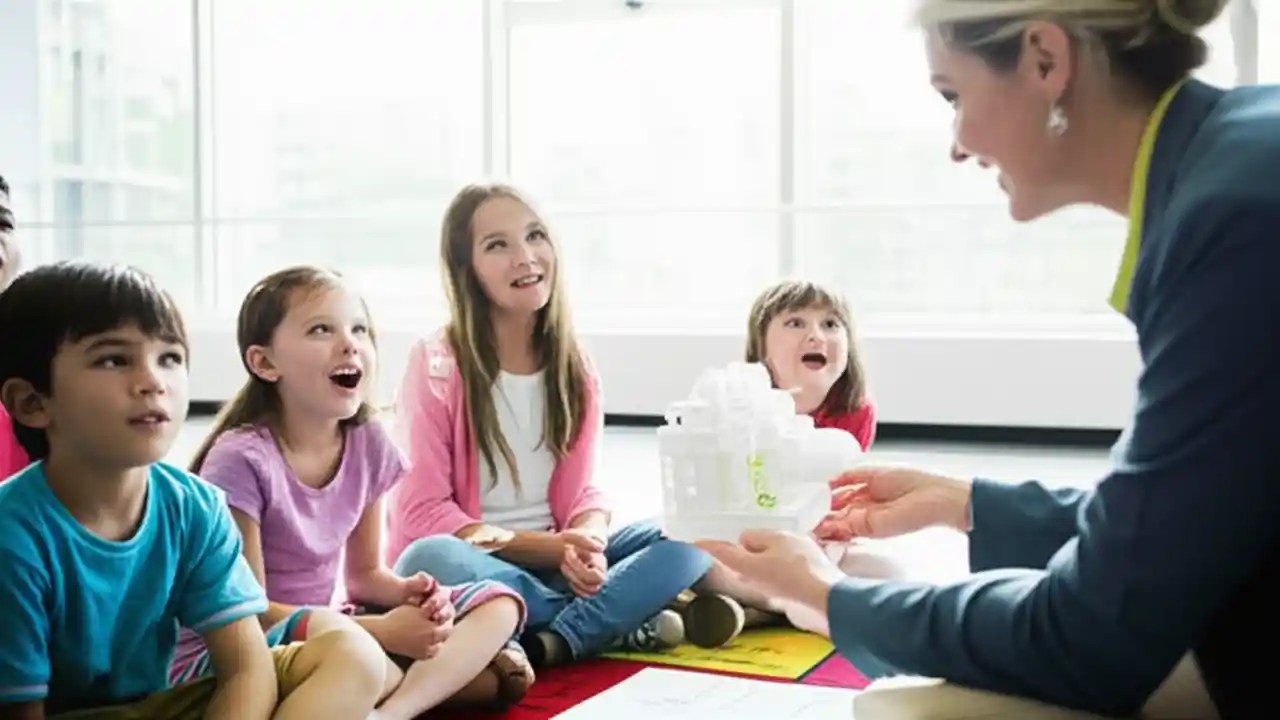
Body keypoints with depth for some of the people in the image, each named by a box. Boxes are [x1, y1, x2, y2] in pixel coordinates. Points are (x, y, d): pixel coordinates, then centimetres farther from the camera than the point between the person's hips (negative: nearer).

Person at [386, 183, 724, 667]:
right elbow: (422, 511, -11)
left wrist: (586, 546, -20)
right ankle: (618, 623, -23)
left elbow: (581, 495, 5)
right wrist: (546, 546, -21)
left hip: (554, 564, 4)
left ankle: (549, 644, -30)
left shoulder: (574, 369, 5)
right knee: (430, 561, -37)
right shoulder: (436, 364, -9)